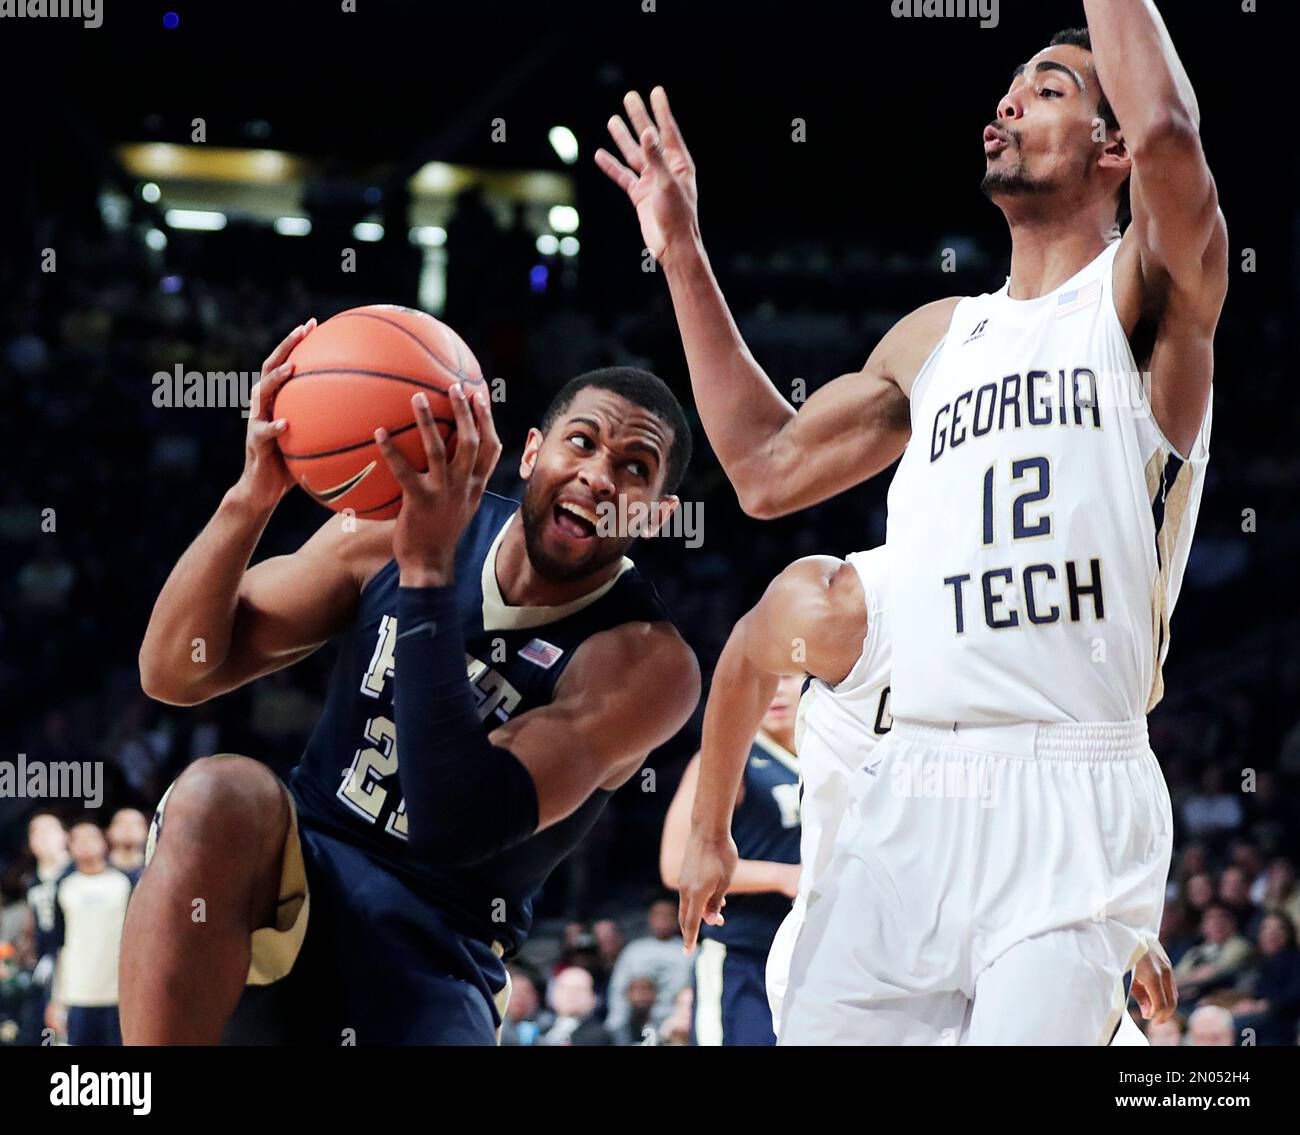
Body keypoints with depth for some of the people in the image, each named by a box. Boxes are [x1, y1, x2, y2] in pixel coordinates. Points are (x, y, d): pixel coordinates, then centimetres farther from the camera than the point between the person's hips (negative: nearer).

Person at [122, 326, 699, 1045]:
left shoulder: (646, 663, -11)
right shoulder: (386, 535, 0)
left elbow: (452, 826, -26)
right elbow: (174, 673, -1)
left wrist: (428, 572, -30)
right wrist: (251, 500, -17)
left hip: (428, 970, -2)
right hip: (287, 894, 2)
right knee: (220, 796, -33)